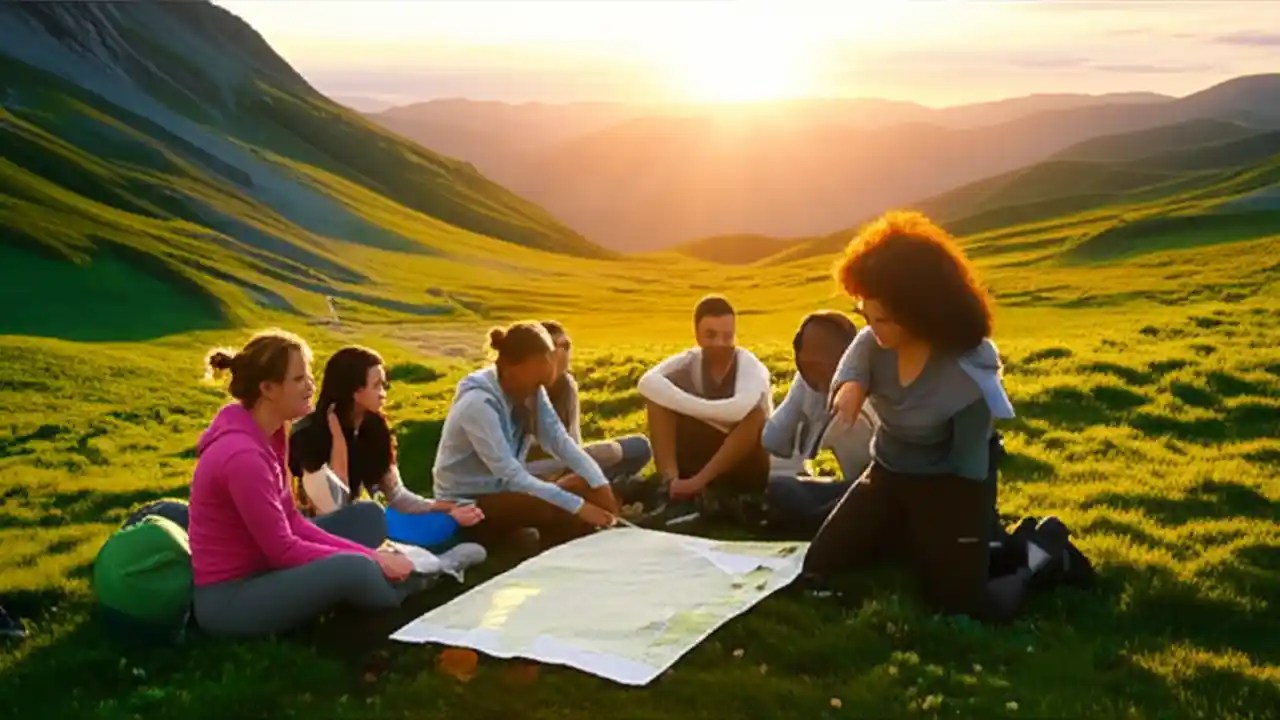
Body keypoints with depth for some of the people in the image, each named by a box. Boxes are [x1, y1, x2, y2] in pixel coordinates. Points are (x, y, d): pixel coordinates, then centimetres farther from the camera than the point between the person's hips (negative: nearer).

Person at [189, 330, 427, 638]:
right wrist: (371, 561, -16)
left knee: (366, 517, 8)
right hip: (228, 598, -10)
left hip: (258, 568, 10)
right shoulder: (243, 455, -27)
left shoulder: (266, 435, 2)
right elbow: (283, 550, -23)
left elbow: (291, 520, 4)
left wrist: (368, 554, -4)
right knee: (353, 569, -28)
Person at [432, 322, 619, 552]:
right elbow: (510, 476, -30)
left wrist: (600, 484, -26)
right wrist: (577, 506, -32)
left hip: (502, 489, 8)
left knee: (585, 487, -10)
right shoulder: (478, 403, -27)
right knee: (561, 513, -27)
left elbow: (560, 441, -10)